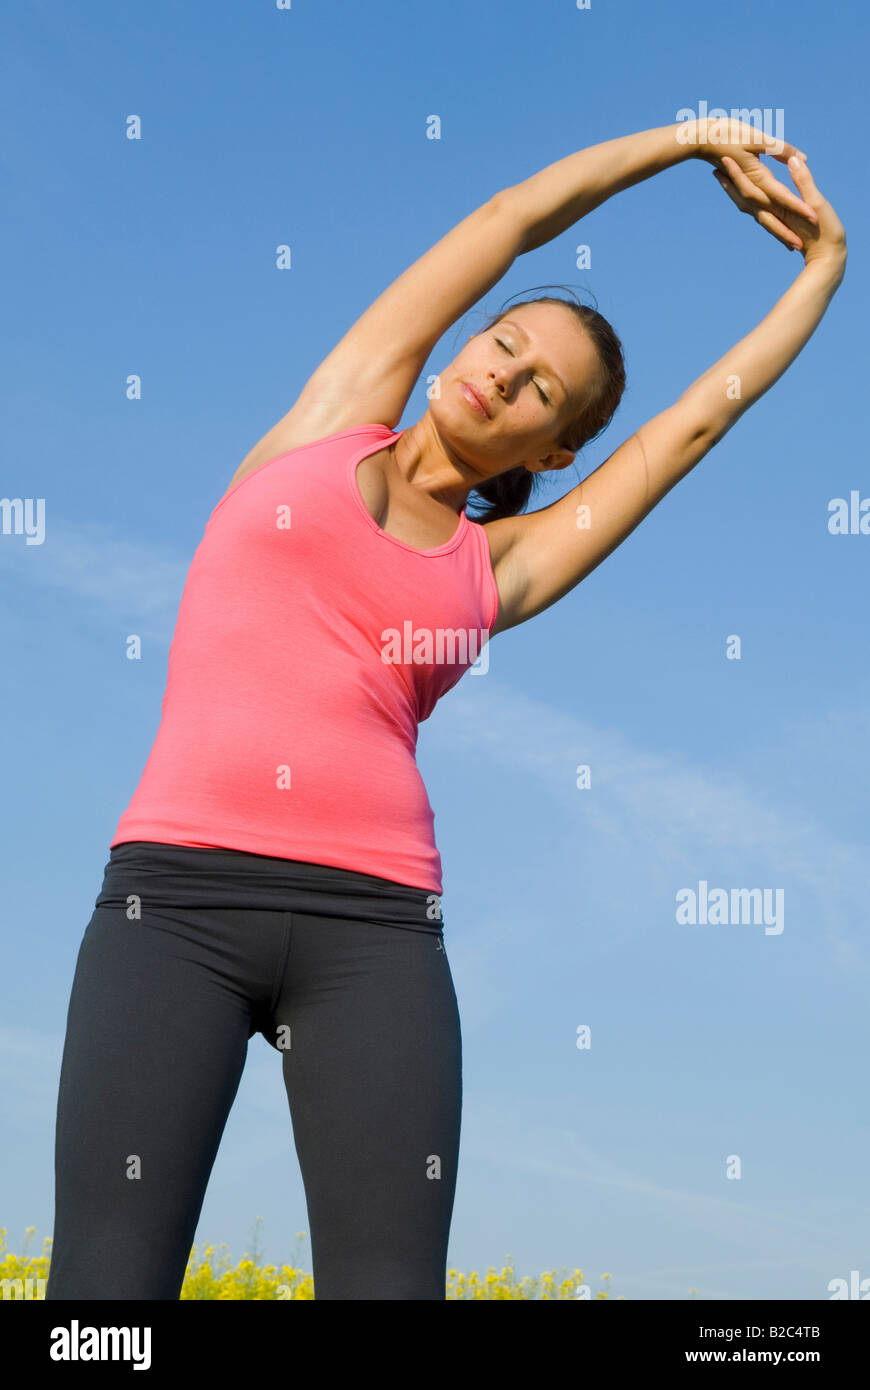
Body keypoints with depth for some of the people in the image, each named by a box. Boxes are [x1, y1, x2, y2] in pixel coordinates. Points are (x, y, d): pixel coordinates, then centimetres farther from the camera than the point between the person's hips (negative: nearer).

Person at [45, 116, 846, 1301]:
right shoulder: (336, 412, 17)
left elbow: (695, 424, 23)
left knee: (389, 1280, -7)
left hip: (375, 927, 2)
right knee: (110, 1283, -12)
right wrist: (691, 139, 30)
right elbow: (518, 216, 20)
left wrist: (826, 265, 33)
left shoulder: (499, 567, 17)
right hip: (178, 892, -1)